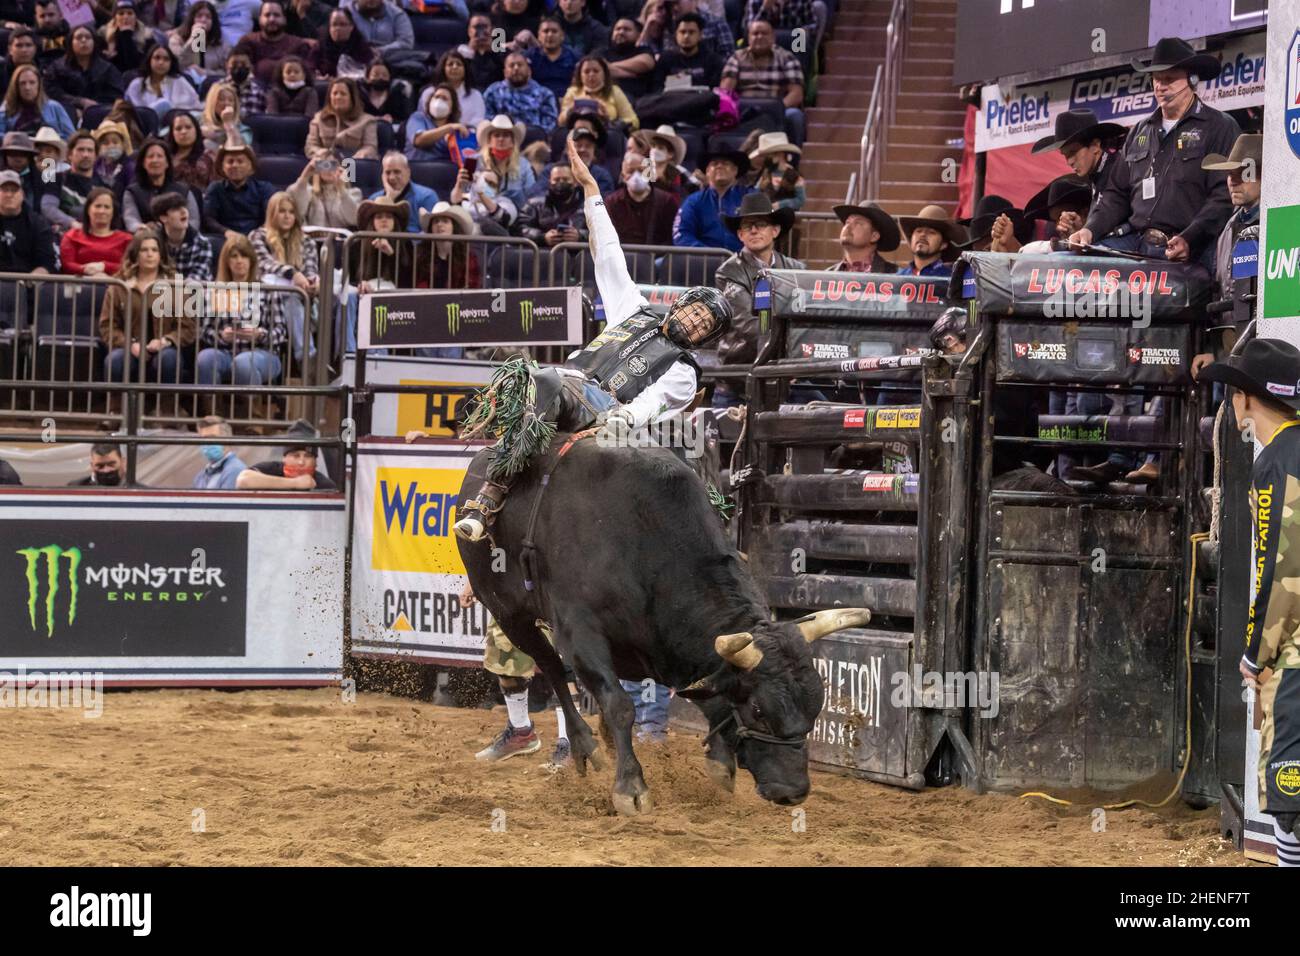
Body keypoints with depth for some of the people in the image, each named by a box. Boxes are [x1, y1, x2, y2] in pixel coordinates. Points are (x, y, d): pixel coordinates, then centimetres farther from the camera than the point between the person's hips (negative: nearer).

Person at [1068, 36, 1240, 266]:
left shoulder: (1220, 128, 3)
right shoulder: (1140, 133, 25)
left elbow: (1224, 198, -8)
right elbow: (1118, 194, 26)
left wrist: (1189, 240, -21)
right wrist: (1090, 229, 7)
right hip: (1136, 242, 6)